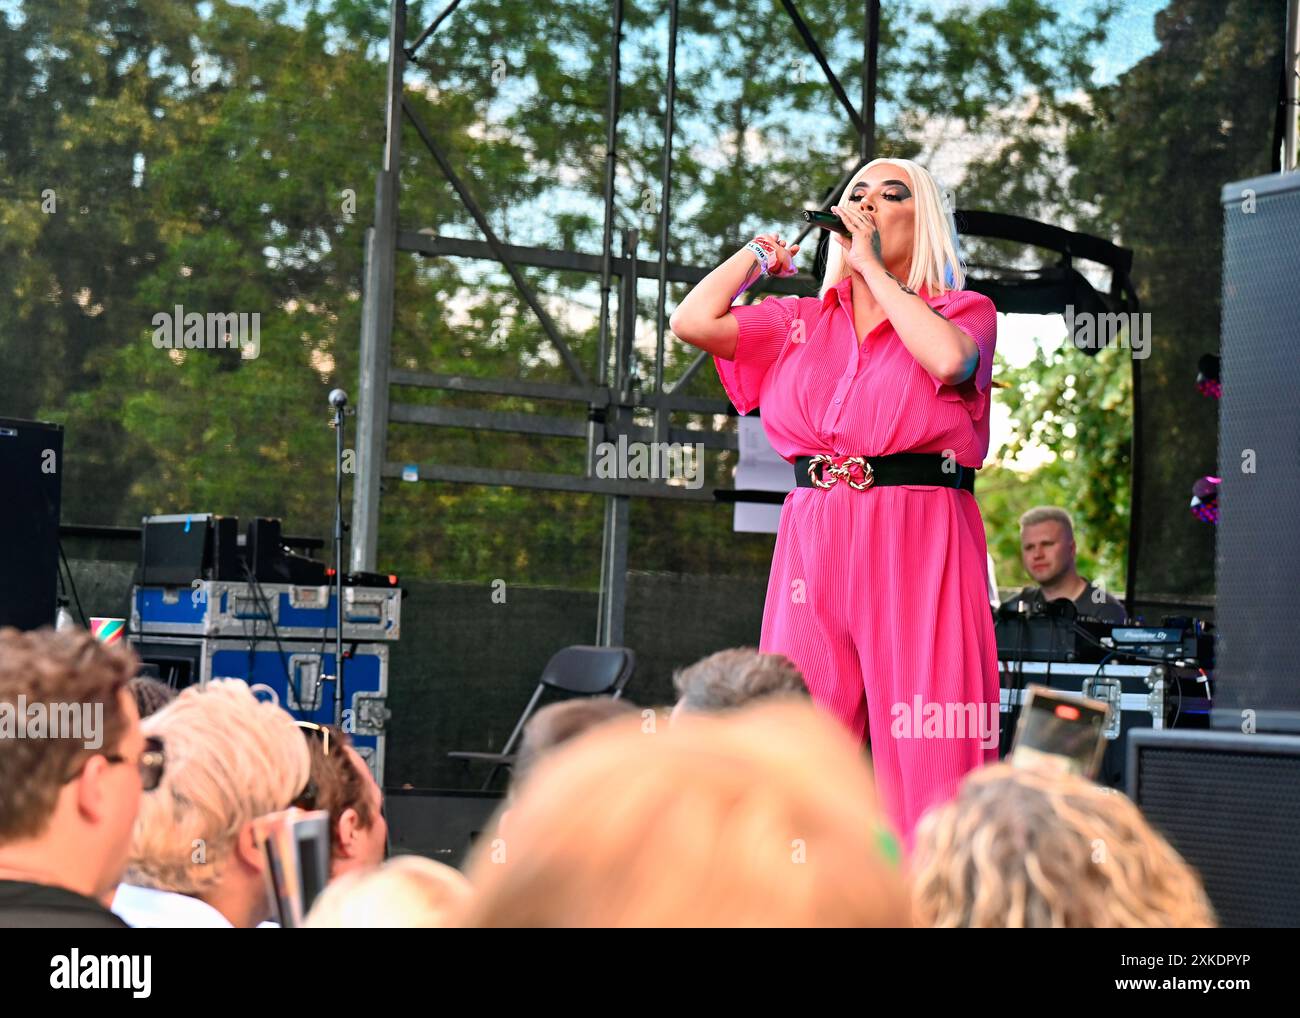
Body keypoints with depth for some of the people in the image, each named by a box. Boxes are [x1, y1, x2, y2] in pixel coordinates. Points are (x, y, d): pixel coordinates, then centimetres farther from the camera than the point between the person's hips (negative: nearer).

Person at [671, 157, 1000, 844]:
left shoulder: (962, 311, 9)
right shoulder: (800, 322, 18)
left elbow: (950, 359, -14)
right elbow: (691, 321, 5)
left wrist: (874, 268, -5)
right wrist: (761, 249, 16)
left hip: (919, 554, -3)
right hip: (814, 549, 4)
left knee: (925, 755, -9)